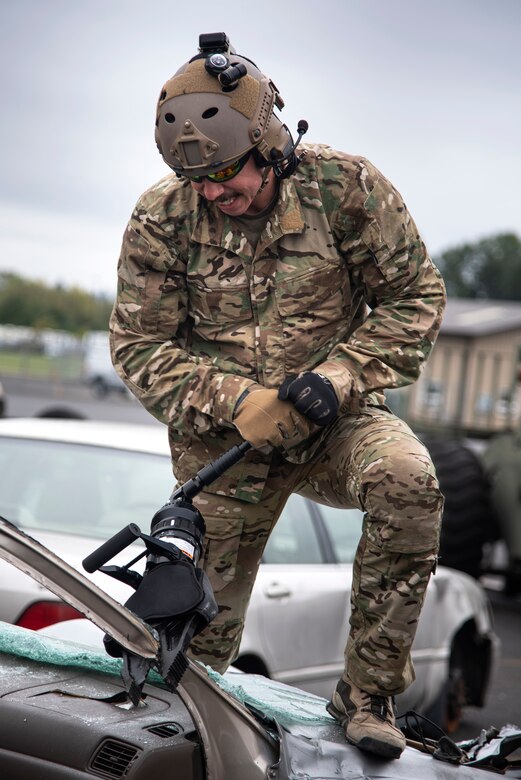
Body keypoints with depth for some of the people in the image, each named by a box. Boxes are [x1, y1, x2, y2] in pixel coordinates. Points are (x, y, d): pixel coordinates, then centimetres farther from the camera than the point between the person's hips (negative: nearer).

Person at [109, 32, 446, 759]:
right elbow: (140, 346, -7)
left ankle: (368, 692, -17)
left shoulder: (343, 186, -12)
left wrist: (339, 375, -20)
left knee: (408, 480, -33)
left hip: (332, 423, 0)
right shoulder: (162, 217, -9)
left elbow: (413, 297, -5)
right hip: (222, 438, 1)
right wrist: (238, 401, -23)